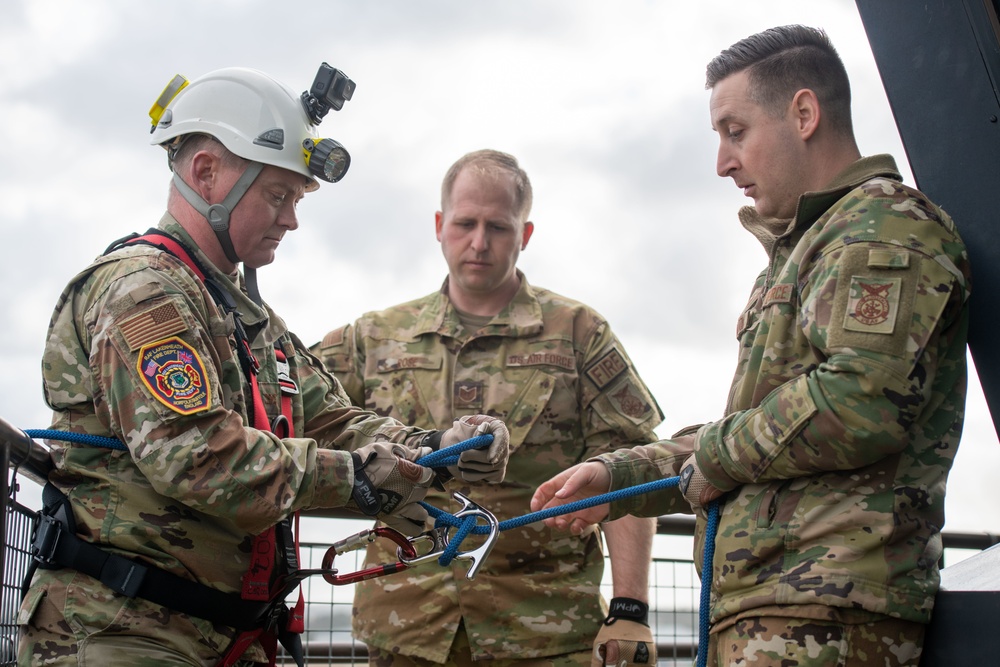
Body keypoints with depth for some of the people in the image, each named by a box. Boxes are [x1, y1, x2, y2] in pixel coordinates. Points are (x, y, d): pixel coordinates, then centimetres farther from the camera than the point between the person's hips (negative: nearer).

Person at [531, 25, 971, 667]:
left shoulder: (885, 223, -5)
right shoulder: (803, 249, 28)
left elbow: (861, 402, -21)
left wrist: (715, 452, -7)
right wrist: (616, 476, 20)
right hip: (767, 609, 10)